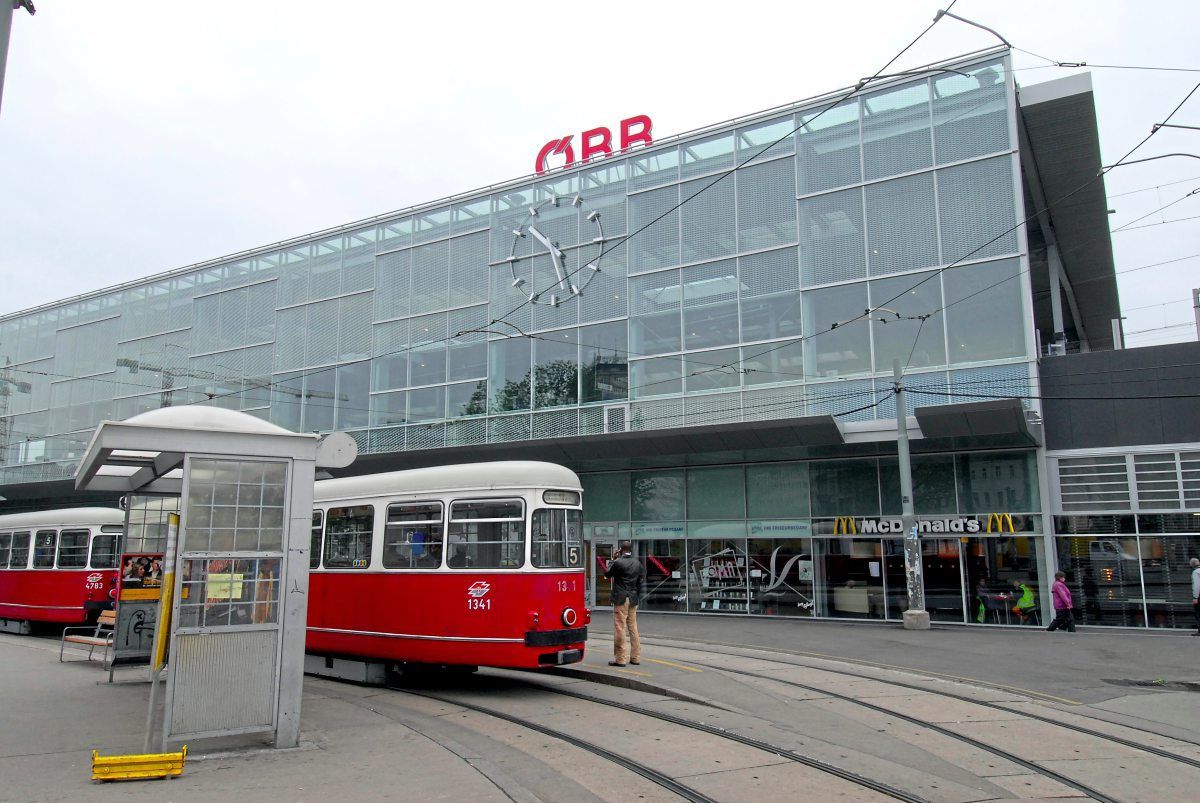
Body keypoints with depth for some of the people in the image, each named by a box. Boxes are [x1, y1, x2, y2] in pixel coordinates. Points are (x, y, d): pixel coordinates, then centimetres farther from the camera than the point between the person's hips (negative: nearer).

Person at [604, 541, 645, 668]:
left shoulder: (618, 563, -12)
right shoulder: (638, 563, 5)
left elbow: (607, 574, 3)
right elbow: (641, 583, 7)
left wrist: (613, 560, 8)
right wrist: (638, 598, 13)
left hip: (621, 599, -6)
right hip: (633, 600, 6)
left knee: (620, 628, -2)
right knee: (633, 628, 12)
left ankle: (620, 658, -1)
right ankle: (635, 657, 17)